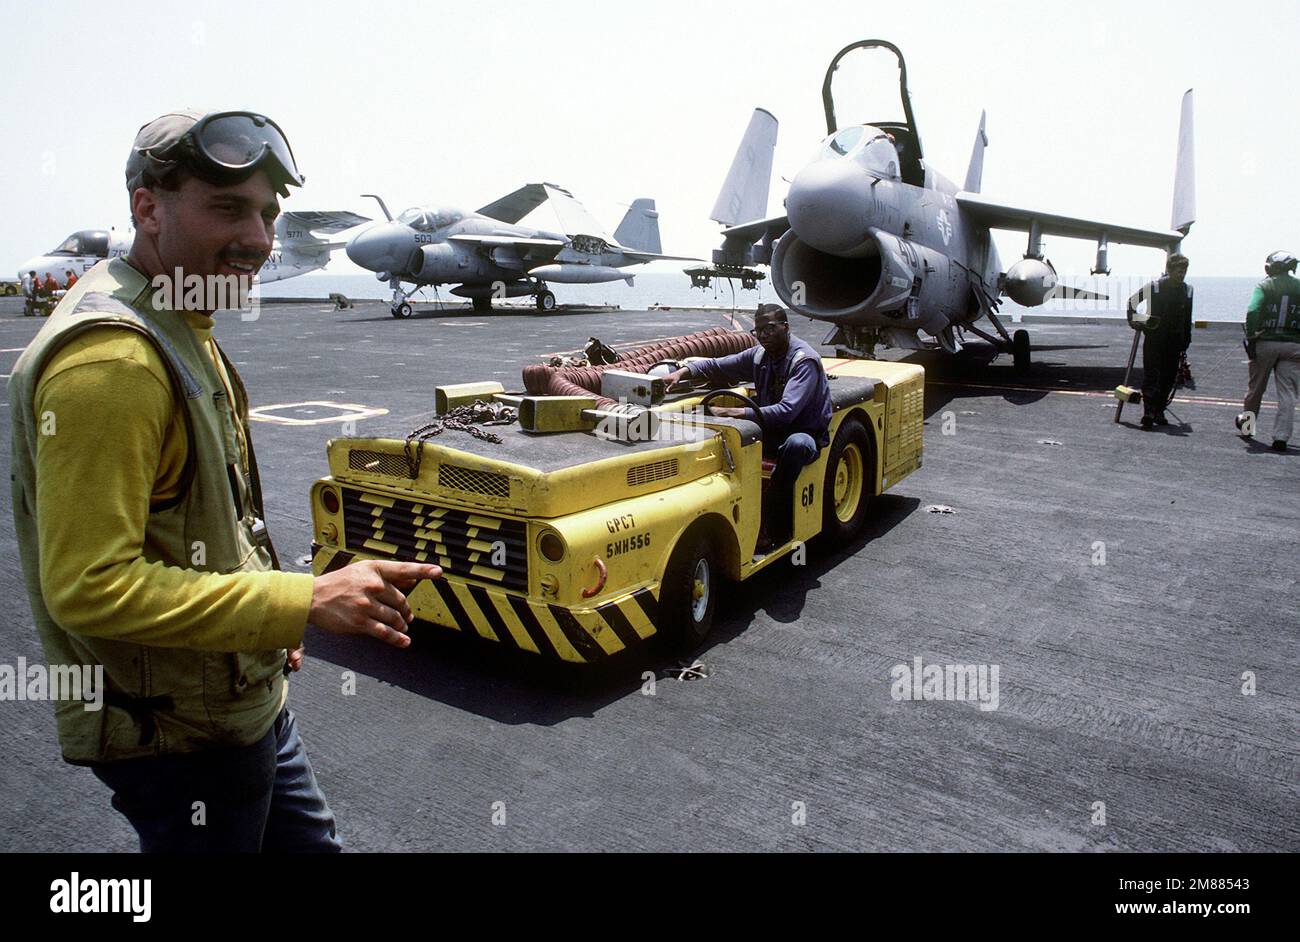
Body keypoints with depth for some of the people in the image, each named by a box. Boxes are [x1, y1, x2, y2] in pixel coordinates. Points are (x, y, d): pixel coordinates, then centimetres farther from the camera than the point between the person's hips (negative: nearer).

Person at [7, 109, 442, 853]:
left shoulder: (182, 332, 8)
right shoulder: (109, 360, -26)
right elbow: (89, 587, -29)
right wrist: (304, 601, -30)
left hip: (248, 702, 10)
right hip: (178, 735, -9)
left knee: (308, 840, 24)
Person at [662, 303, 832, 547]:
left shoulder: (805, 360, -19)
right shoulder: (760, 355, 3)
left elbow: (787, 411, -32)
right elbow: (716, 366, 8)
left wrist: (736, 413, -40)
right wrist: (682, 372, -12)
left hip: (807, 434, -7)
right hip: (772, 432, 7)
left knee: (796, 444, -41)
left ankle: (775, 532, -33)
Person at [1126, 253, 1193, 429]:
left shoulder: (1187, 290, 6)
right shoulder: (1154, 287, -5)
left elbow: (1187, 320, 13)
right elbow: (1132, 301, 9)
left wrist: (1185, 343, 11)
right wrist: (1133, 320, -3)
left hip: (1174, 342, 4)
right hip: (1153, 339, -4)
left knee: (1169, 378, 6)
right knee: (1151, 376, -9)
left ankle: (1158, 411, 16)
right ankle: (1149, 413, -15)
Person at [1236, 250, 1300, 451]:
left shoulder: (1264, 286, -3)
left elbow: (1252, 311, -18)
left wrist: (1250, 337, -12)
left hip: (1265, 343, -1)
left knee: (1256, 387, 16)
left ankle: (1247, 422, 35)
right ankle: (1281, 437, -4)